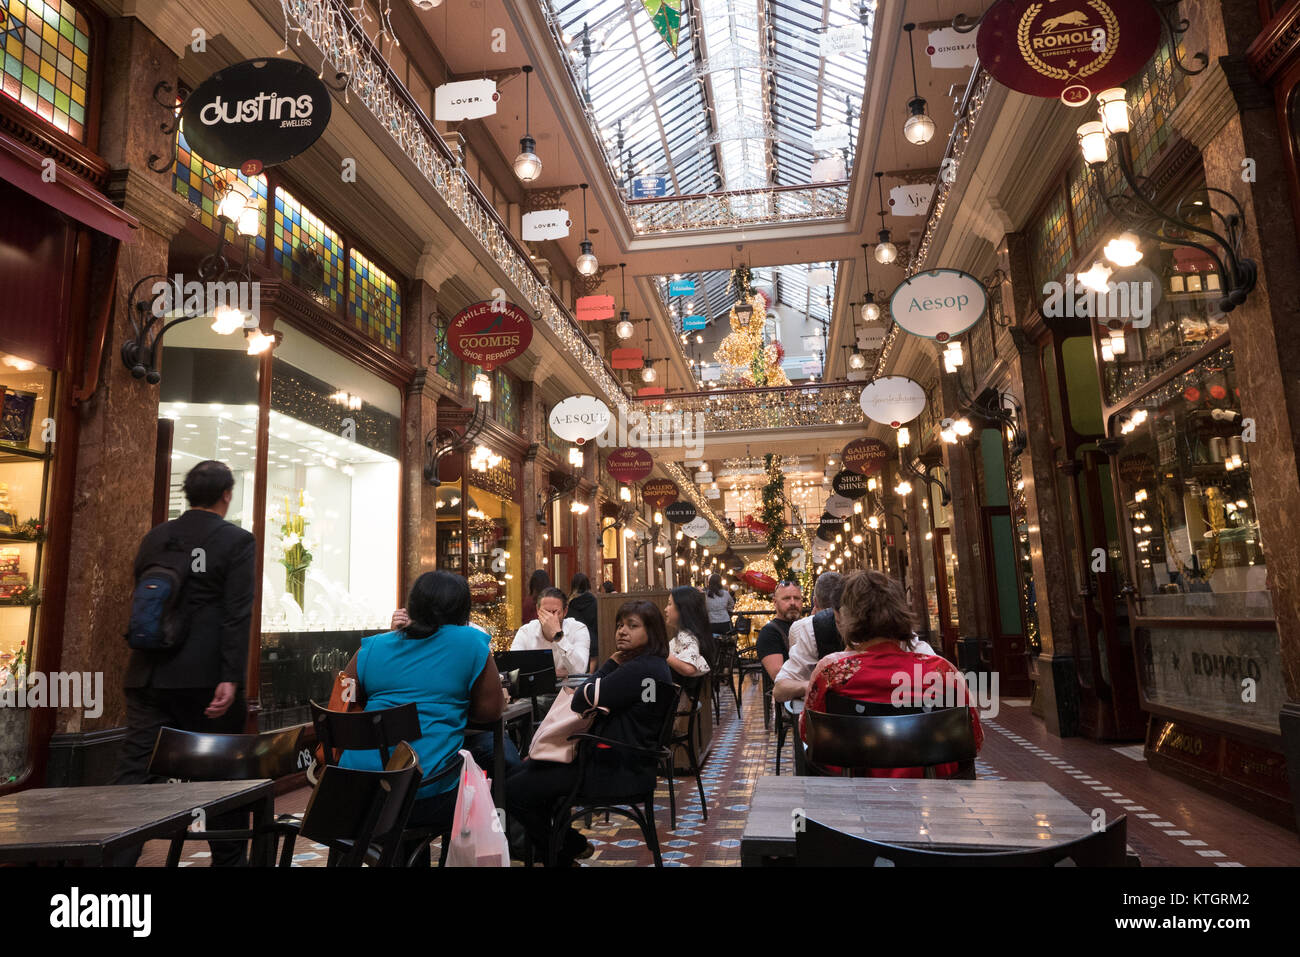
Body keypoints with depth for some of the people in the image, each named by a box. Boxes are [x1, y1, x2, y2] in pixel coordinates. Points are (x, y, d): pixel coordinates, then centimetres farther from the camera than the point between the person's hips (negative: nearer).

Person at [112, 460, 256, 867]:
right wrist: (231, 679, -16)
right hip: (204, 677, -4)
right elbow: (237, 614, -15)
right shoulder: (237, 540, -7)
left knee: (134, 772, 7)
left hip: (148, 676, 5)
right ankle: (228, 859, 20)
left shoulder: (155, 538, 10)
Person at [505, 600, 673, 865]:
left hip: (617, 771, -12)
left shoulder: (640, 669, -23)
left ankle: (563, 855, 12)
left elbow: (582, 701, -19)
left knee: (514, 791, -10)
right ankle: (572, 844, 25)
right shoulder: (654, 665, 11)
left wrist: (611, 663, -7)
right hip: (625, 761, 12)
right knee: (526, 771, 18)